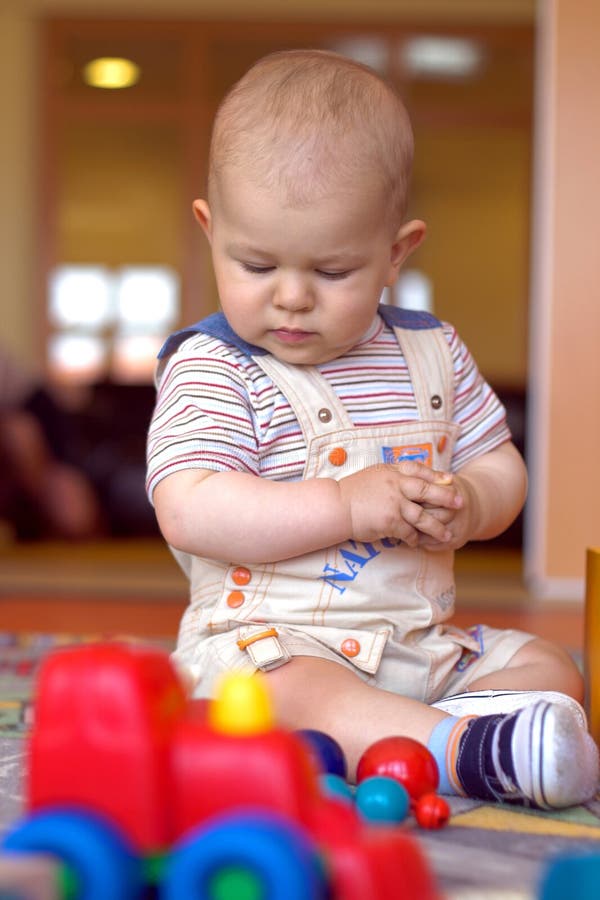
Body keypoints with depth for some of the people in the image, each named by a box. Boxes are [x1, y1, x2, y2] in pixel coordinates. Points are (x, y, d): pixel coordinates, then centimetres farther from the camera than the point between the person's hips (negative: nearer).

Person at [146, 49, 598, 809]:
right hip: (263, 641, -6)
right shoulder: (210, 368, -7)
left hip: (420, 645, 7)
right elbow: (189, 513, -19)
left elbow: (500, 465, 16)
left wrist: (470, 503, -9)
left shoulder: (431, 353, 10)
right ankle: (467, 750, -41)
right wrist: (345, 507, -24)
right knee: (290, 694, -37)